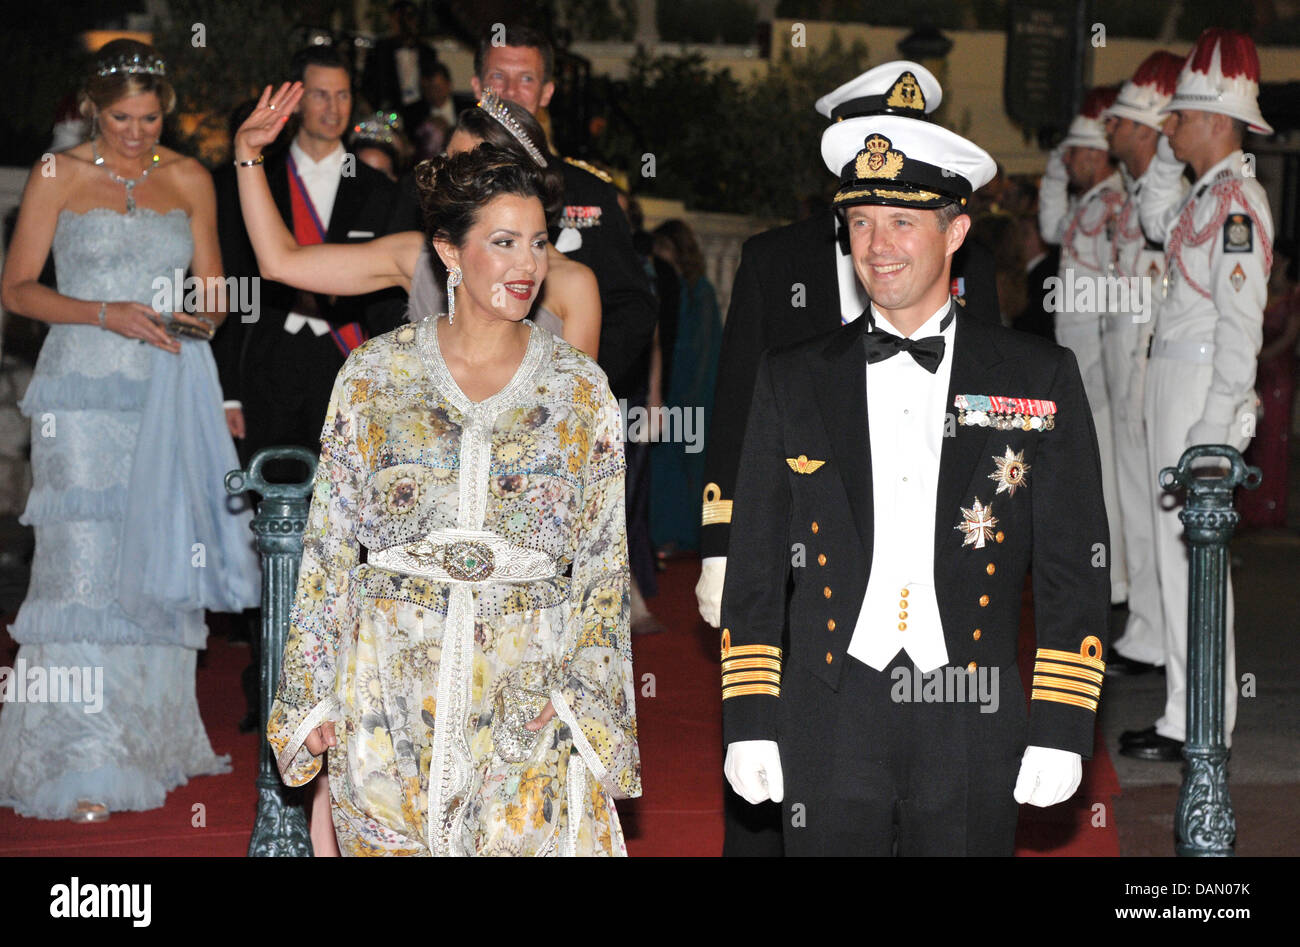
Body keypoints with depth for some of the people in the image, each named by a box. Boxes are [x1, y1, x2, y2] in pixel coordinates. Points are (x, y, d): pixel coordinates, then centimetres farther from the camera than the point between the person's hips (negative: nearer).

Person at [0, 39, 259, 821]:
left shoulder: (189, 179, 10)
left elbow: (213, 289, 14)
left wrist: (205, 318, -9)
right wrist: (104, 313, -14)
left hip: (170, 394, 3)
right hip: (87, 393, -3)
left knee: (160, 564, 4)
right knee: (85, 566, -9)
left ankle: (154, 741, 16)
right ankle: (80, 767, -7)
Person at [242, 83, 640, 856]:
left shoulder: (580, 388, 2)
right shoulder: (377, 374, 1)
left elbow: (605, 562, 4)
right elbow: (329, 540, 4)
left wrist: (587, 699, -4)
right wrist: (311, 695, 1)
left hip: (529, 695, 0)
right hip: (394, 691, 0)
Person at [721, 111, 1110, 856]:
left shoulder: (1042, 378, 3)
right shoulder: (793, 380, 7)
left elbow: (1076, 569, 3)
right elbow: (756, 565, 9)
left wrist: (1062, 730, -3)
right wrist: (748, 724, 3)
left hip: (975, 737, -1)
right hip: (830, 732, 1)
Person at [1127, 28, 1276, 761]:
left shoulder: (1238, 203, -16)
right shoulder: (1207, 194, 13)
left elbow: (1241, 323, -20)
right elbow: (1157, 221, 37)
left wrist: (1213, 426, -23)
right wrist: (1169, 153, 22)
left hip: (1203, 384, -10)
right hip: (1173, 380, 10)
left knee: (1192, 551, -8)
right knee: (1185, 548, 14)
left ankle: (1198, 728, -4)